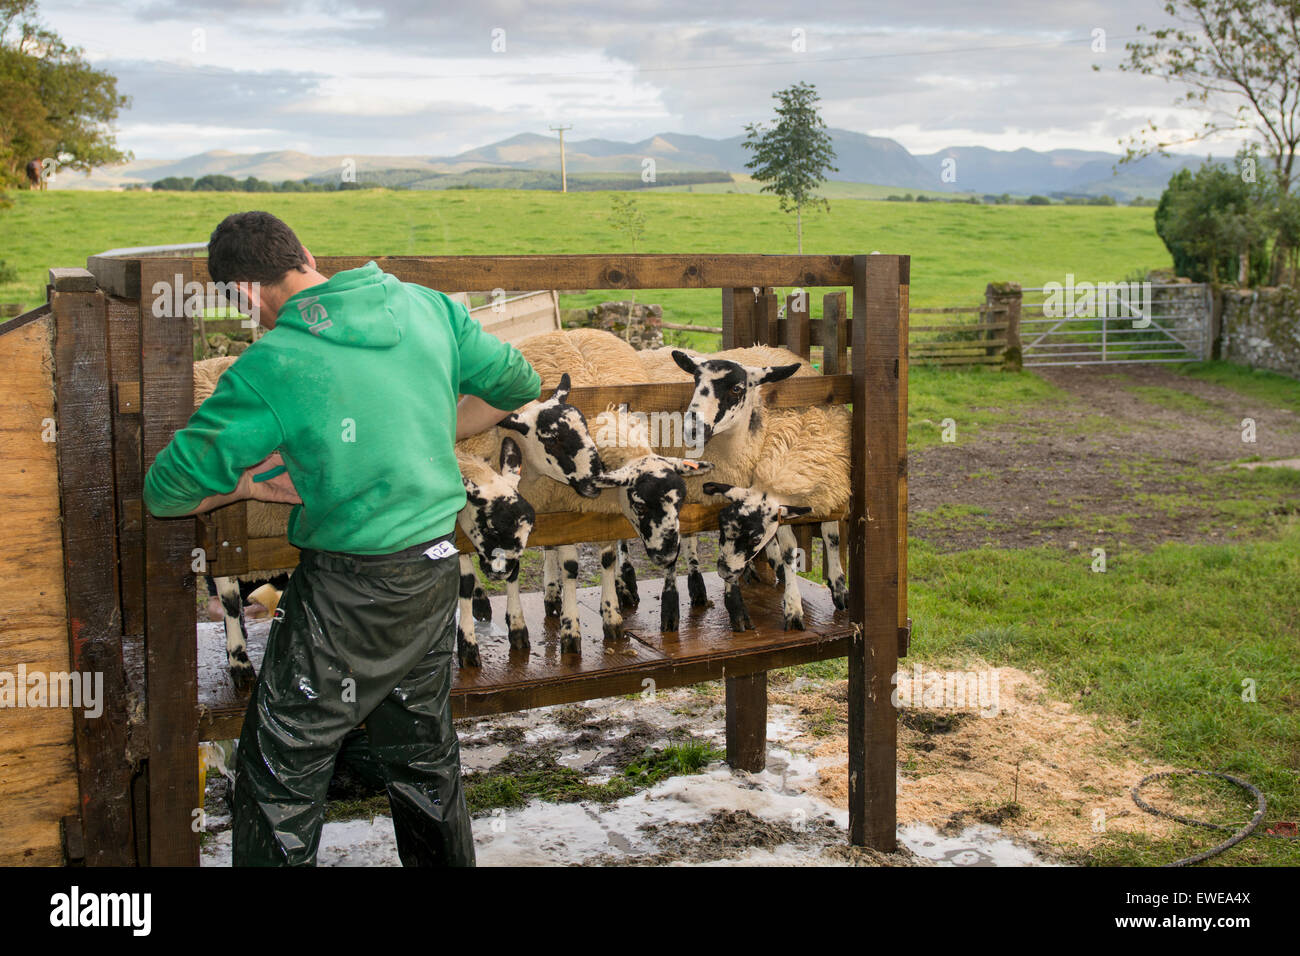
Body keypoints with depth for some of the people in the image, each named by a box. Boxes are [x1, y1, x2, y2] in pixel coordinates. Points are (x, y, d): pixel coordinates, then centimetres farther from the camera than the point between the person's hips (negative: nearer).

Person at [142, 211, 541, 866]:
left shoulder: (274, 364, -15)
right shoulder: (426, 308, 0)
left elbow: (165, 492, -11)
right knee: (424, 753, 22)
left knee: (280, 770, 9)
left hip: (349, 590, -6)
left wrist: (260, 481, 3)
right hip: (436, 572, 7)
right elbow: (517, 383, 15)